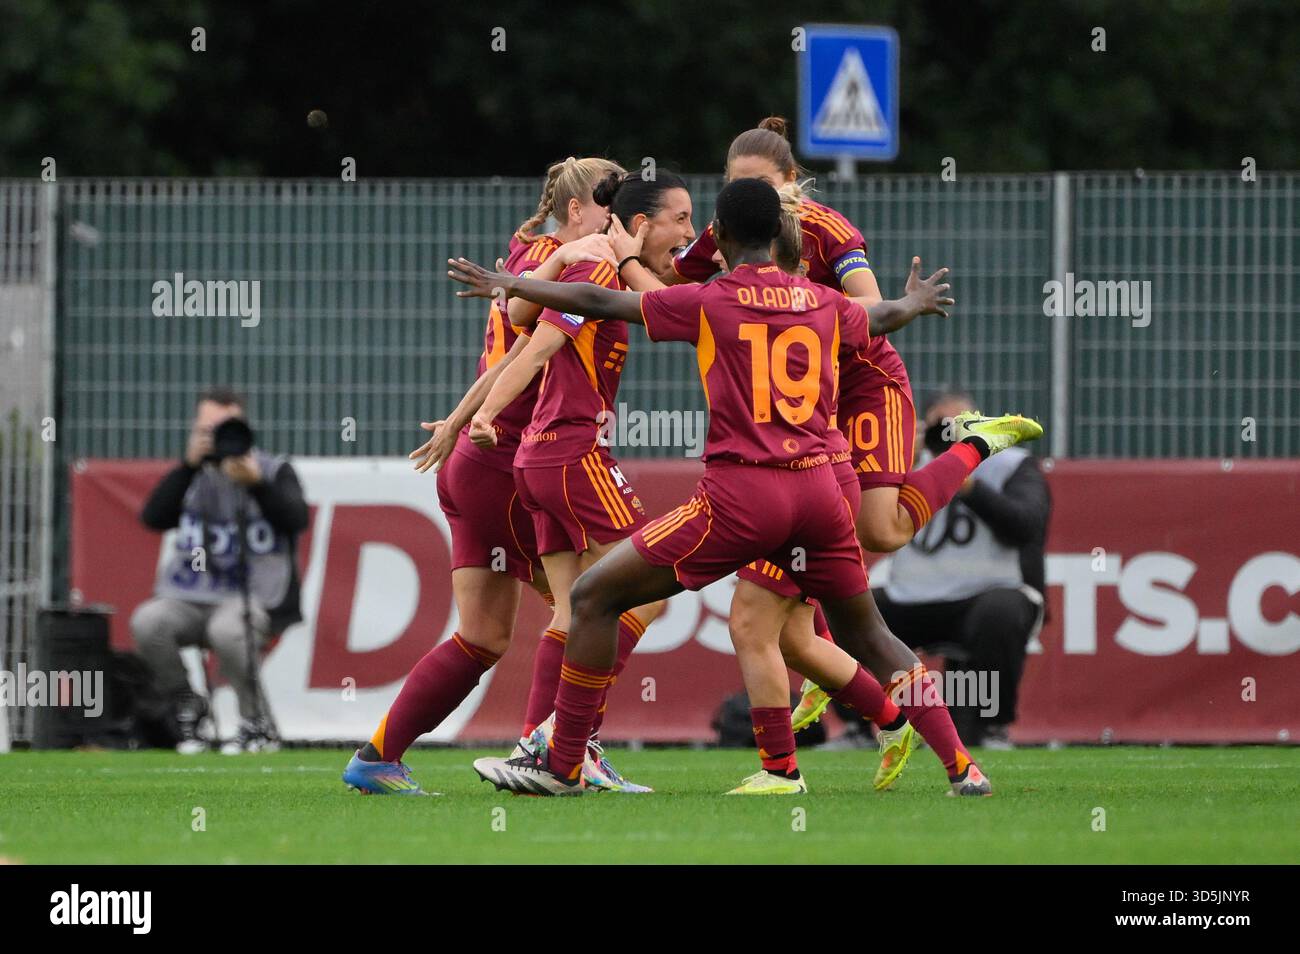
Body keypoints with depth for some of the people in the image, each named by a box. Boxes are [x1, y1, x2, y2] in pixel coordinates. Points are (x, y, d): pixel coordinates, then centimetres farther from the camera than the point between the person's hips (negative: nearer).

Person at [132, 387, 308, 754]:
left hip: (255, 597, -3)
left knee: (227, 628, -37)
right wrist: (189, 465, -11)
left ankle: (257, 724, -16)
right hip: (188, 599, 4)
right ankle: (187, 707, -4)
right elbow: (154, 518, -2)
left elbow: (296, 520, -11)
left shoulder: (273, 470, 6)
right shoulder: (192, 474, 14)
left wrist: (256, 484, -26)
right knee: (146, 621, -27)